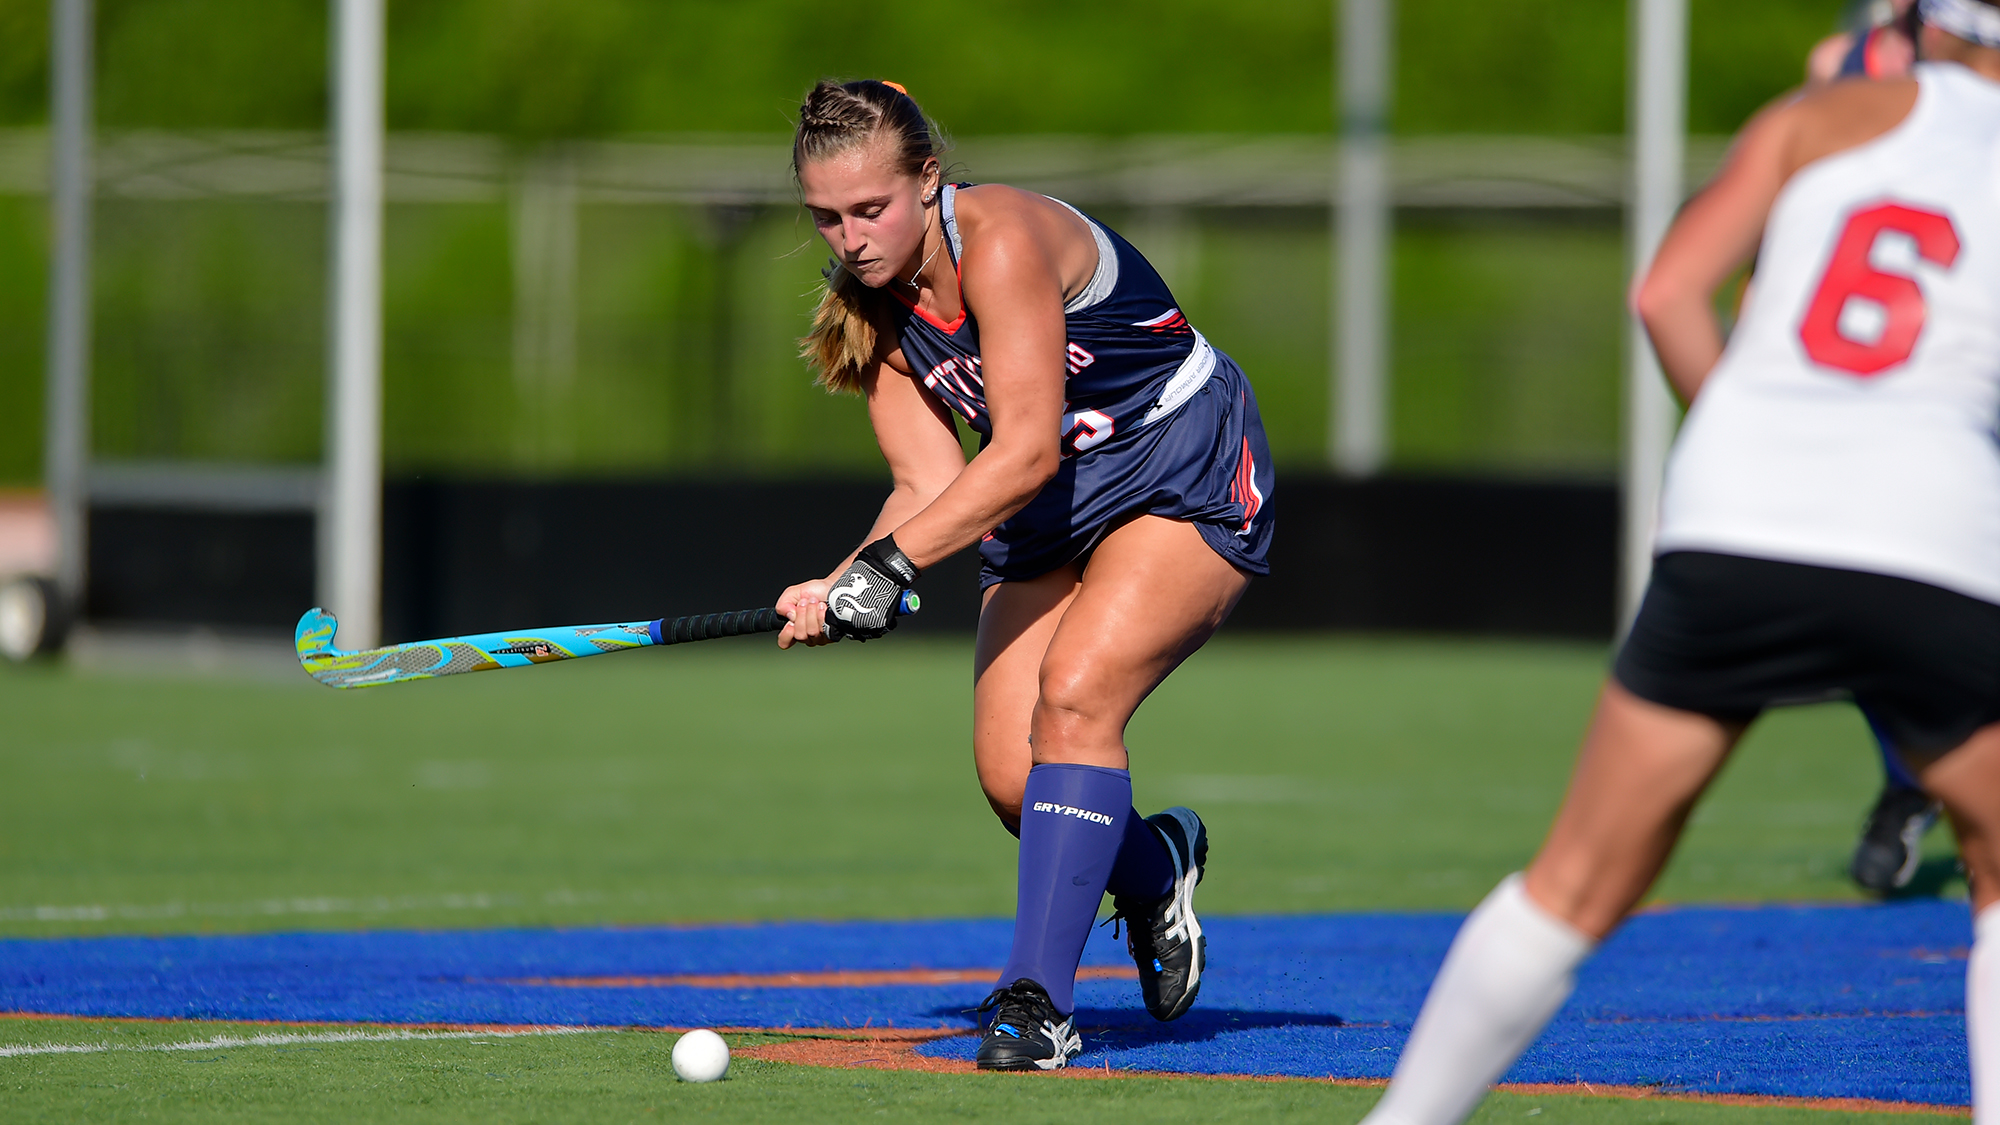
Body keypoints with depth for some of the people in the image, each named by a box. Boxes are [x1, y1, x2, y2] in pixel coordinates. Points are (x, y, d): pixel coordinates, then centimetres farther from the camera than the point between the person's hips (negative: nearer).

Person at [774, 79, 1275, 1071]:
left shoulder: (1002, 241, -27)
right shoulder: (868, 299, -4)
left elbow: (1025, 450, -32)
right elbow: (930, 483, -8)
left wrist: (889, 563, -38)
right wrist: (841, 585, -25)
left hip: (1188, 483, -7)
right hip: (1047, 518, 7)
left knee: (1075, 697, -28)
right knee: (1011, 778, -8)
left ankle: (1037, 998, -27)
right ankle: (1152, 865, 25)